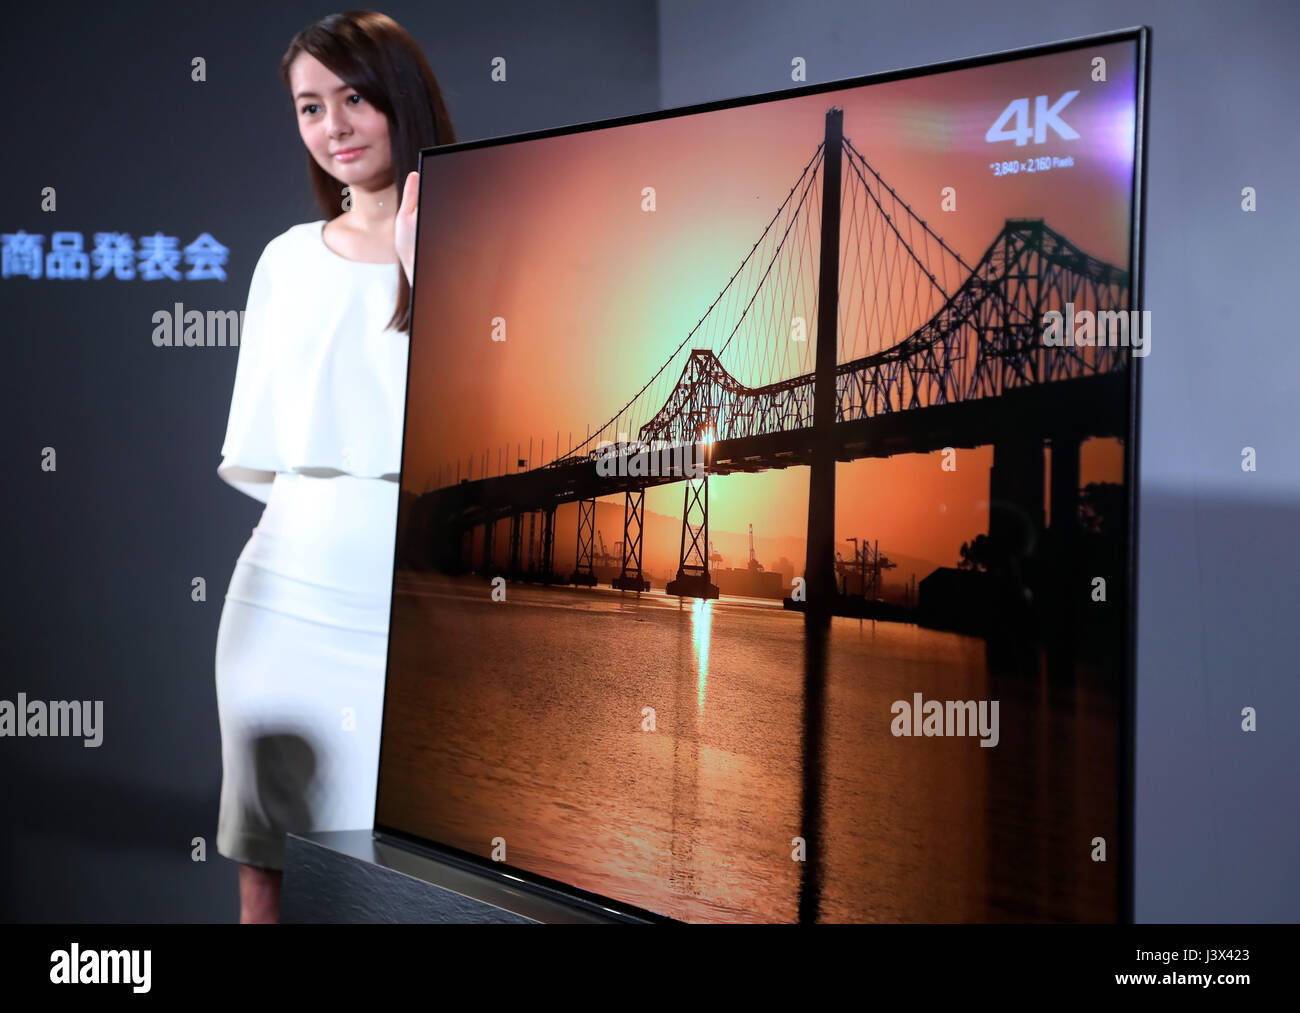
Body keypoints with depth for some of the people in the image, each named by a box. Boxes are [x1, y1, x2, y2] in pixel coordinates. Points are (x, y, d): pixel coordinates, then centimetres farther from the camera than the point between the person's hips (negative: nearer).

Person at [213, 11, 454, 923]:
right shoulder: (287, 261, 14)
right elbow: (259, 455, 18)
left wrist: (423, 273, -12)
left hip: (414, 603, -4)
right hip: (286, 596, 5)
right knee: (264, 865, 10)